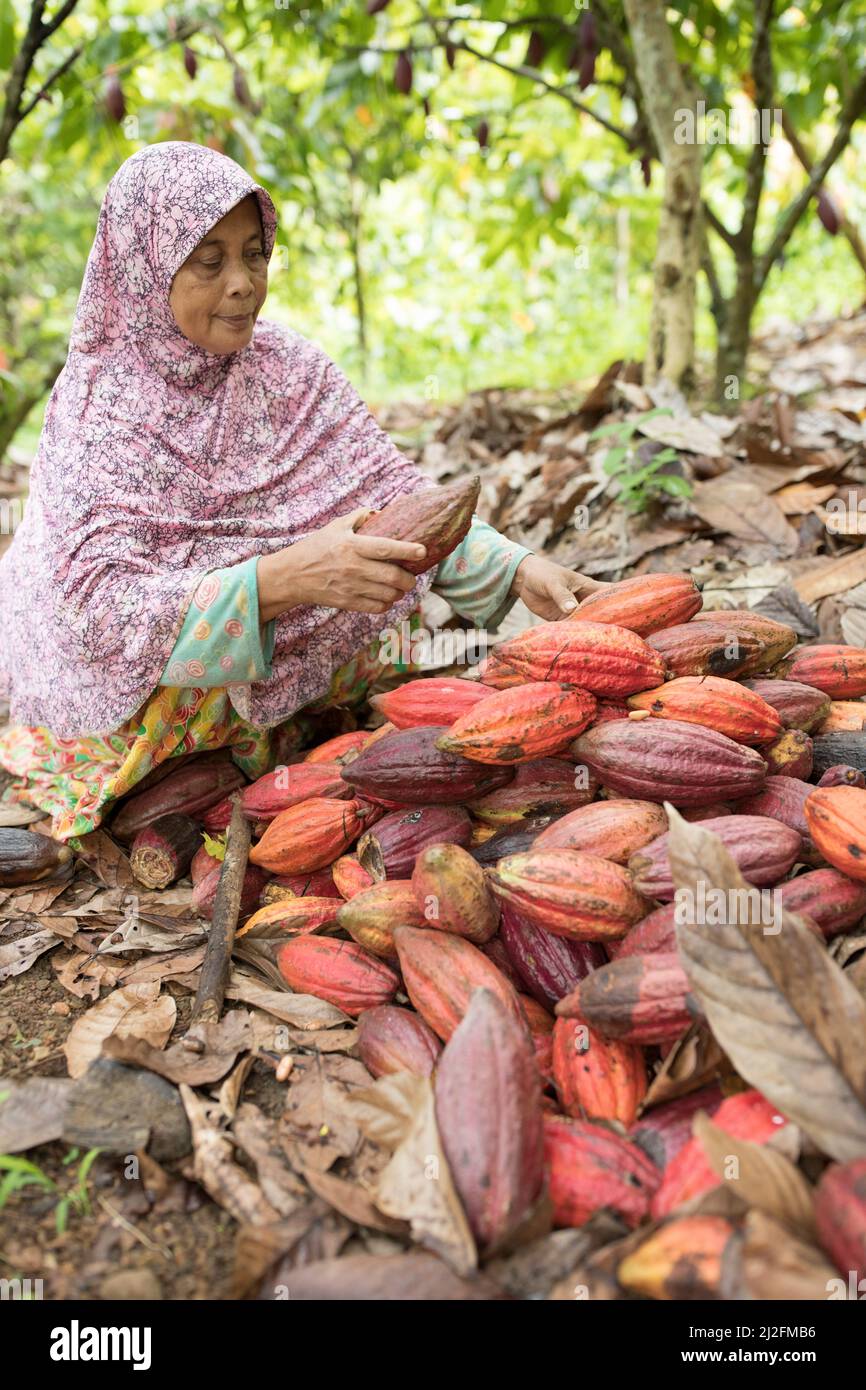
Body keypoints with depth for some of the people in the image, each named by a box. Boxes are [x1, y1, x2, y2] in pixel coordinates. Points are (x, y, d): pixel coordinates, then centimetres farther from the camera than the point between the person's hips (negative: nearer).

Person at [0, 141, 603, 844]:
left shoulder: (289, 365, -3)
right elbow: (102, 606, -28)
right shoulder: (96, 406, -16)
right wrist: (286, 577, -42)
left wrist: (517, 568, -25)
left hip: (283, 674, 4)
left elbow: (392, 491, -8)